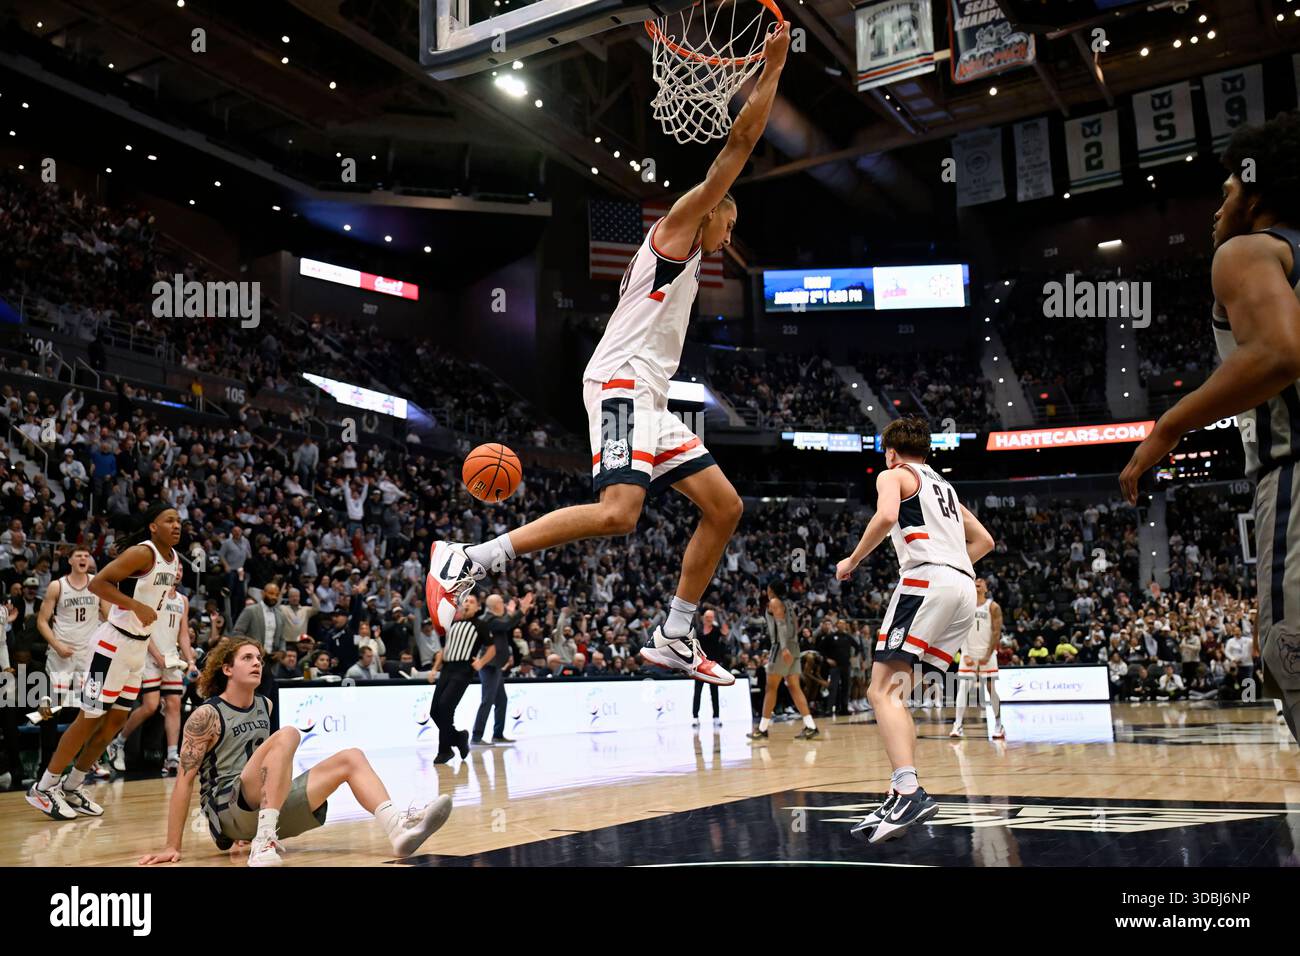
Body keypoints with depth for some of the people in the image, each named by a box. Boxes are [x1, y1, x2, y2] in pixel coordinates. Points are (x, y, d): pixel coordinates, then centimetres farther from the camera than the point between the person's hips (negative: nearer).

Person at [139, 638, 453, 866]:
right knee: (287, 735, -29)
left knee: (351, 758, -5)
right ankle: (264, 841, -40)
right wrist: (172, 847, -16)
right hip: (228, 810, -7)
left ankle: (399, 828, -29)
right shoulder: (207, 715, -6)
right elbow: (185, 778, -11)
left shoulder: (265, 706, 15)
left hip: (269, 806, 7)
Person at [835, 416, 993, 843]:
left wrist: (852, 560, -2)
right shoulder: (944, 486, 31)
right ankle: (903, 793, 4)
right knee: (896, 692, 11)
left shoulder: (893, 476, 9)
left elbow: (886, 517, -13)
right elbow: (984, 540, 34)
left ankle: (910, 792, -30)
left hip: (926, 581, -8)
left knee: (883, 690, -14)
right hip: (964, 588, 8)